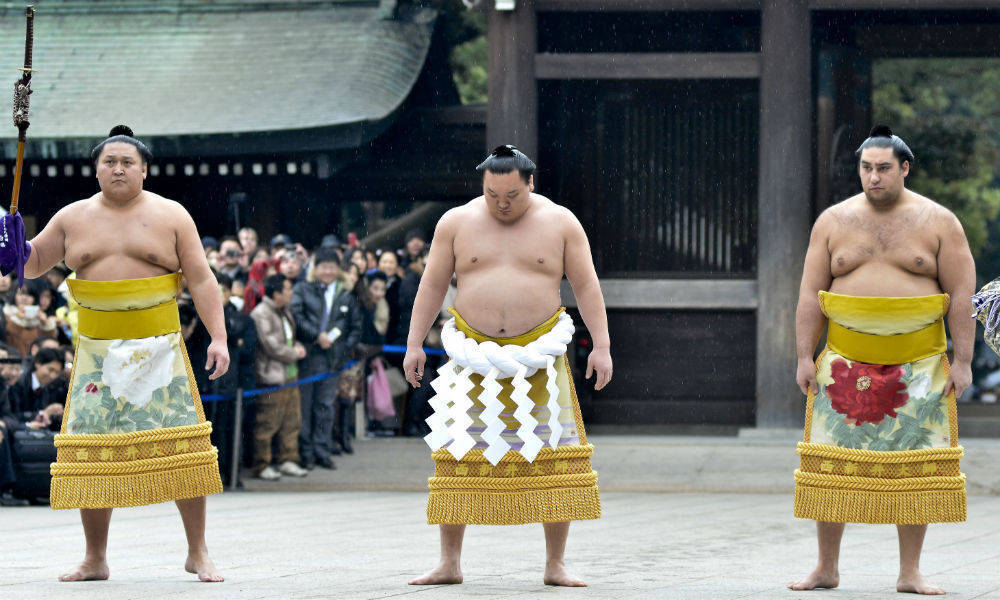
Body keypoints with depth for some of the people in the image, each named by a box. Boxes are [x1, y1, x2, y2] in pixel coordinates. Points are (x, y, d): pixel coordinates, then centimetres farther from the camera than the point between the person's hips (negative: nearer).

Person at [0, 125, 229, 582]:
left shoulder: (171, 216, 3)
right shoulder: (73, 218, 9)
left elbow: (201, 281, 0)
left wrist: (218, 338, -9)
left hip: (159, 348, -2)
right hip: (98, 351, 2)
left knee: (182, 448, -7)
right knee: (93, 452, 0)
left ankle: (198, 553, 1)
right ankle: (95, 559, 10)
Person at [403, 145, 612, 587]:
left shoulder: (560, 223, 0)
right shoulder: (456, 223, 2)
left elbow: (587, 287, 1)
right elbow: (432, 285, 5)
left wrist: (601, 346, -6)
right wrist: (414, 344, 1)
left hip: (538, 358, 0)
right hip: (475, 358, 0)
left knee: (554, 458, -4)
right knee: (458, 457, -3)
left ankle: (555, 565, 2)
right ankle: (449, 563, 3)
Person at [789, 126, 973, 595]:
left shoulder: (938, 222, 2)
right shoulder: (834, 221, 6)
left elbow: (961, 296, 0)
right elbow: (810, 295, 6)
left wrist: (963, 361, -7)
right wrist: (804, 357, -2)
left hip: (918, 364, -1)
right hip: (845, 363, 1)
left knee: (915, 467, -1)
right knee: (832, 466, -1)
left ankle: (910, 573, 5)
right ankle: (827, 569, 8)